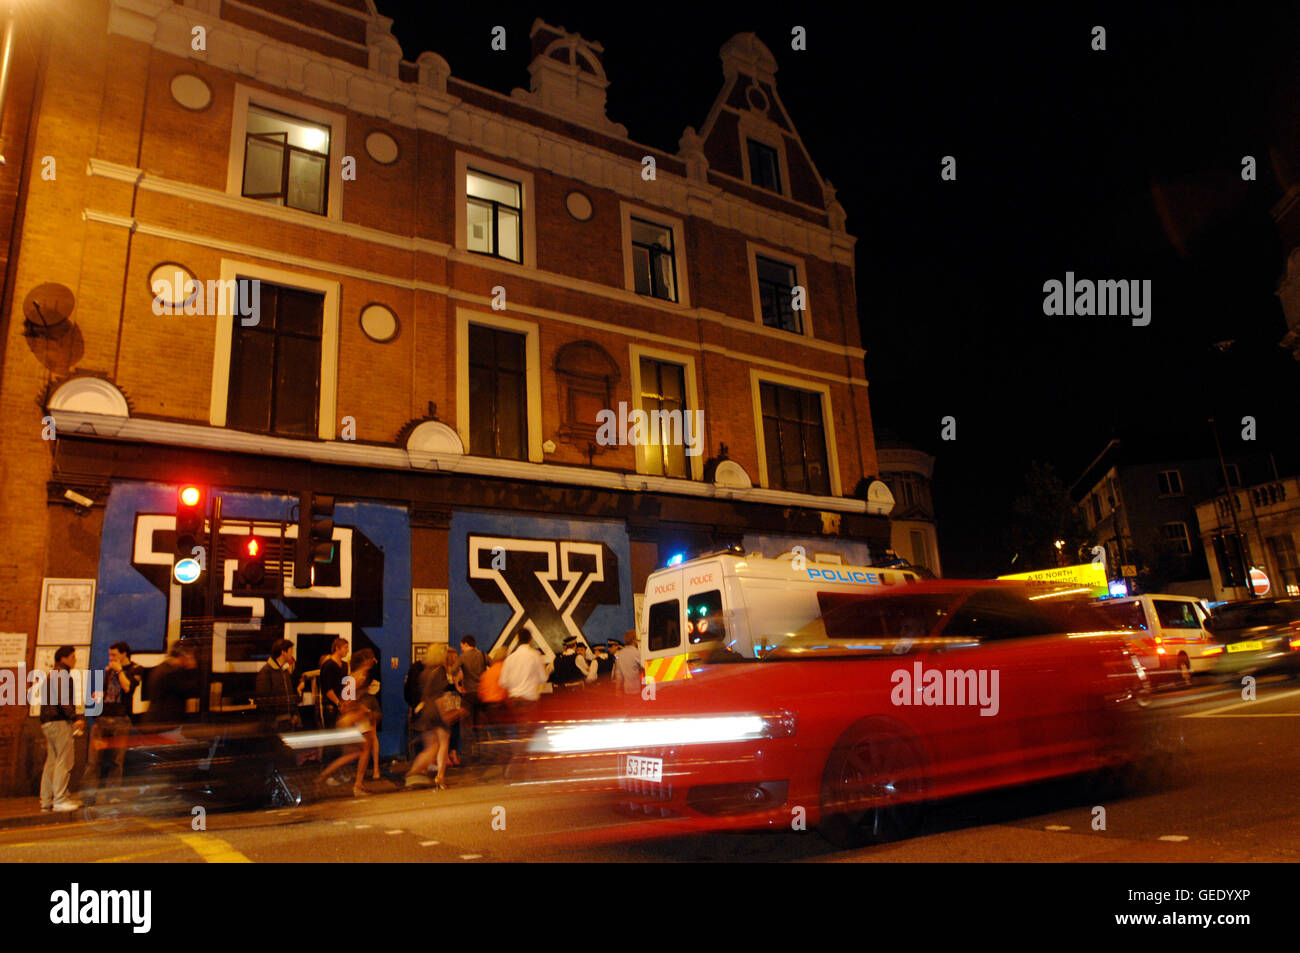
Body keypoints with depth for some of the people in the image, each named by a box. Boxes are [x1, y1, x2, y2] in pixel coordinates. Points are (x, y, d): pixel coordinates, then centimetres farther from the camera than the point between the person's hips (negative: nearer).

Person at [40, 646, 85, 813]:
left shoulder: (52, 675, 22)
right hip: (59, 722, -10)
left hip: (47, 722, 10)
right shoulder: (62, 675, -10)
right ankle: (60, 800, -9)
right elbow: (62, 700, -20)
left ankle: (46, 800, 15)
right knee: (64, 760, -8)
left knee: (52, 761, 12)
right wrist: (75, 719, -21)